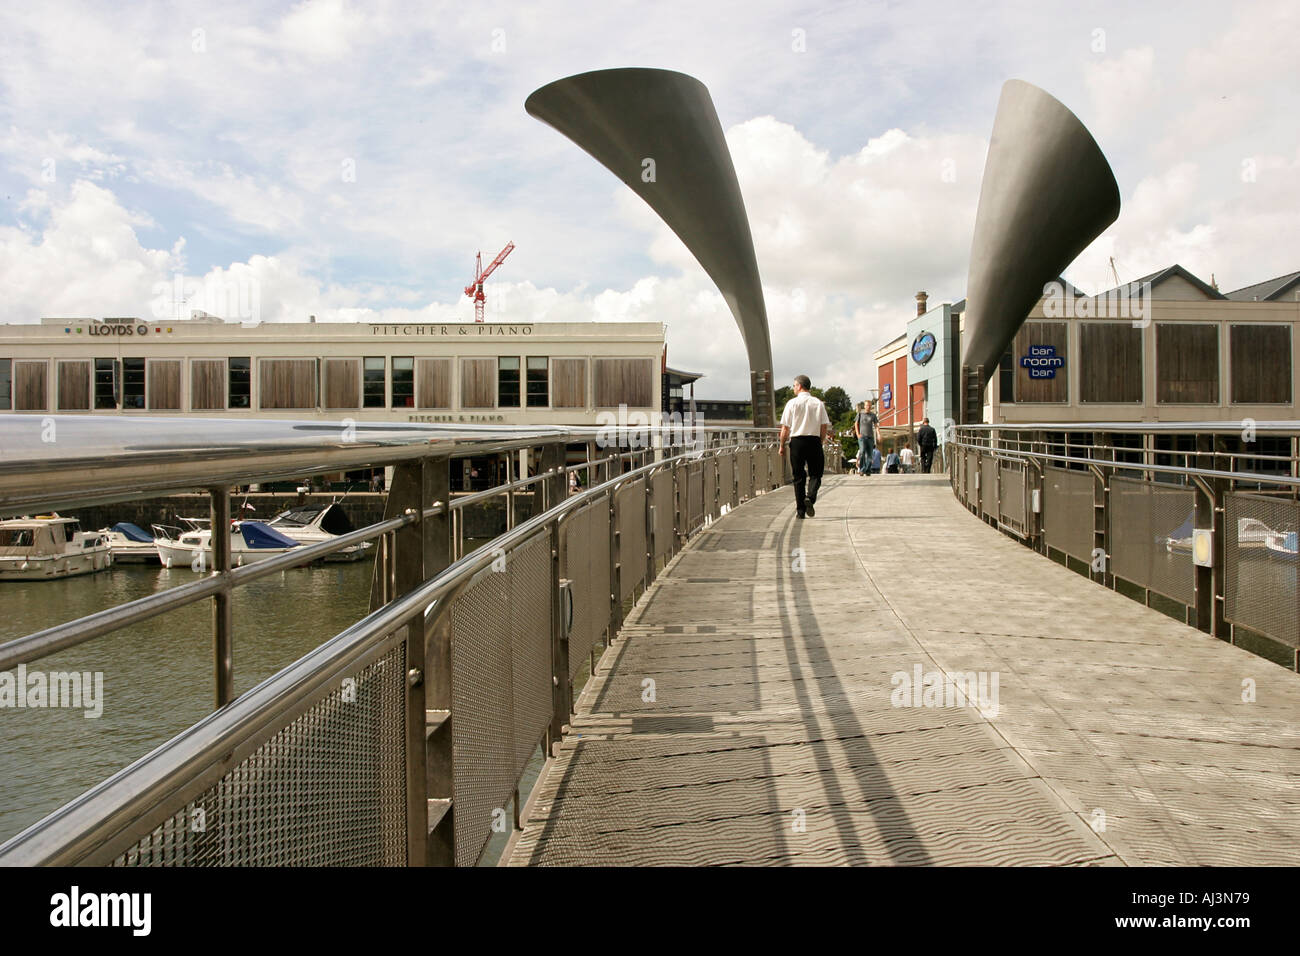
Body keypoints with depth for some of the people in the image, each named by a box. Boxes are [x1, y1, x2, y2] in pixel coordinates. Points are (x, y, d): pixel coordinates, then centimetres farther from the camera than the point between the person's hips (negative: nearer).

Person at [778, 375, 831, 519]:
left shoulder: (792, 403, -2)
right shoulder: (818, 403, 4)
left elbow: (785, 428, -3)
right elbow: (824, 427, 2)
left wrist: (782, 445, 6)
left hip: (796, 441, 0)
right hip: (814, 440, 0)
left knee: (799, 477, 7)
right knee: (815, 474, 9)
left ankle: (800, 511, 8)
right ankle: (810, 497, -19)